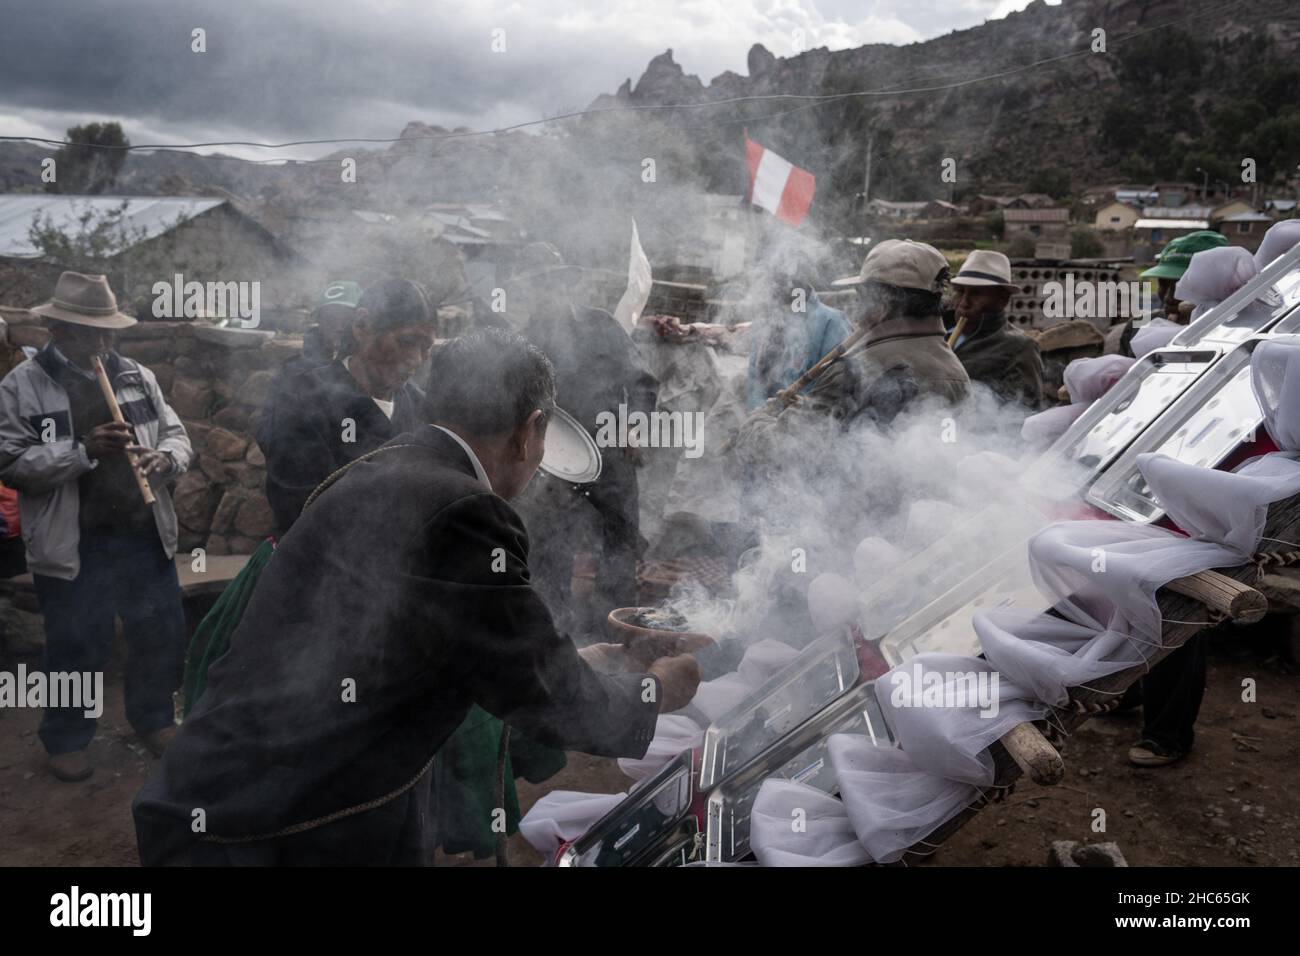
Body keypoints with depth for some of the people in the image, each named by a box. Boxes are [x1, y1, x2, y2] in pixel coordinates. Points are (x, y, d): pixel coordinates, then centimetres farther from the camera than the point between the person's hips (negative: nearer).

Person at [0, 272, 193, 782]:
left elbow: (177, 435, 9)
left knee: (162, 633, 13)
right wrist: (83, 450, -23)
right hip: (74, 546, -4)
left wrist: (164, 458, -14)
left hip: (145, 537, 4)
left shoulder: (137, 376, 7)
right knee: (76, 648, 8)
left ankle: (155, 719, 36)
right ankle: (66, 740, 30)